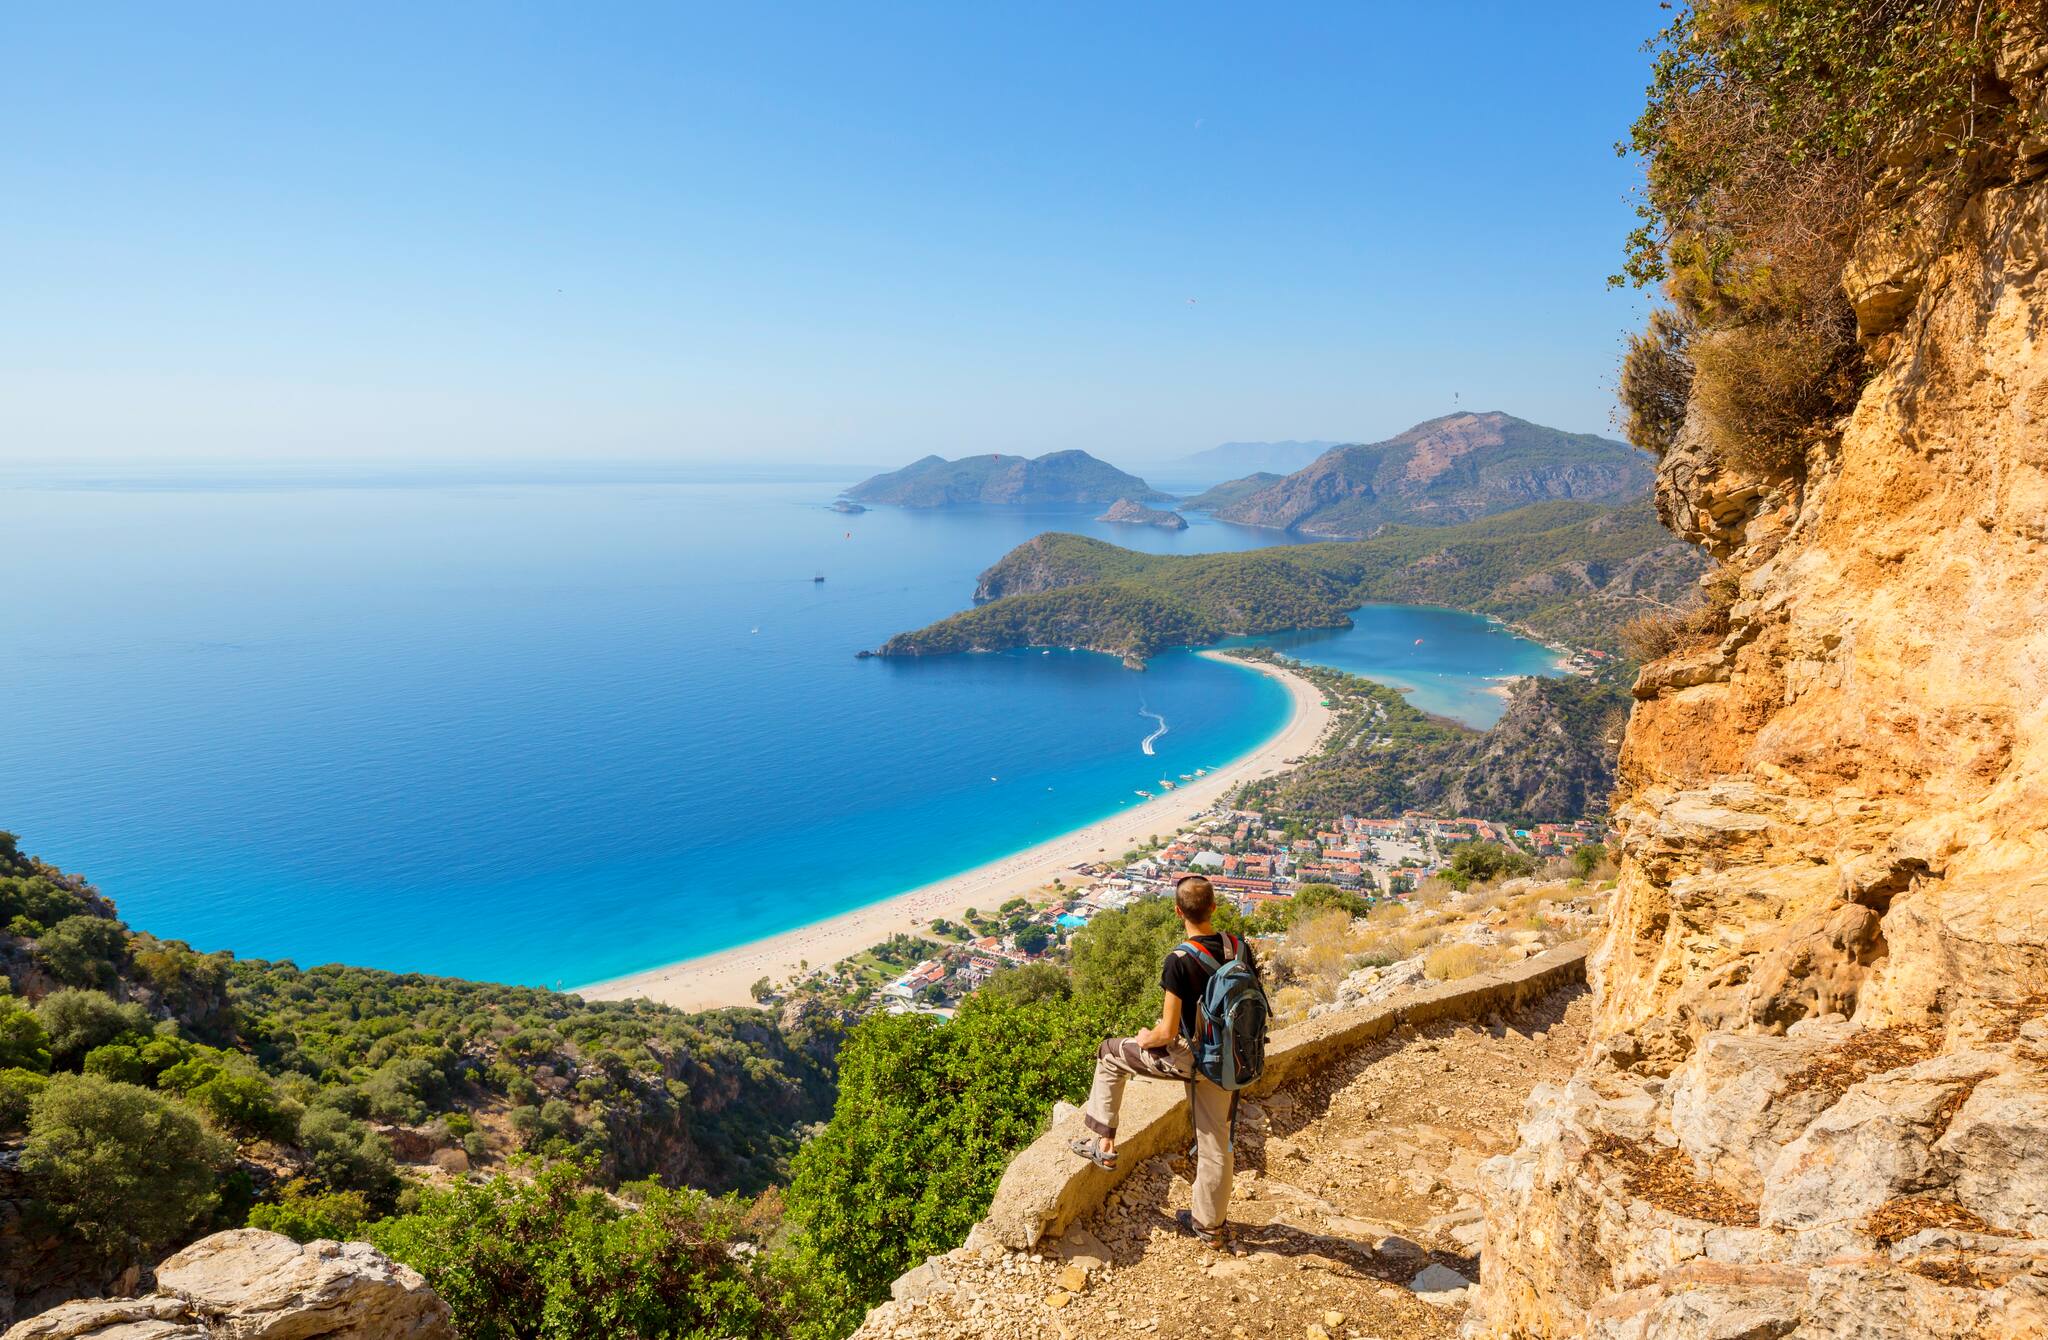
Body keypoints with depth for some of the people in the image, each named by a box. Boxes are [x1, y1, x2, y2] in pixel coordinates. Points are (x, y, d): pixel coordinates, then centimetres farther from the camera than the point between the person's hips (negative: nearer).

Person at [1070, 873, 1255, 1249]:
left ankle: (1103, 1144, 22)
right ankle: (1212, 1225, 34)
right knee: (1215, 1143, 19)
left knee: (1110, 1054, 17)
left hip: (1187, 1058, -5)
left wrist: (1146, 1039, 0)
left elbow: (1167, 1032, -22)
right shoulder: (1239, 948, -8)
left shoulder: (1179, 961, -25)